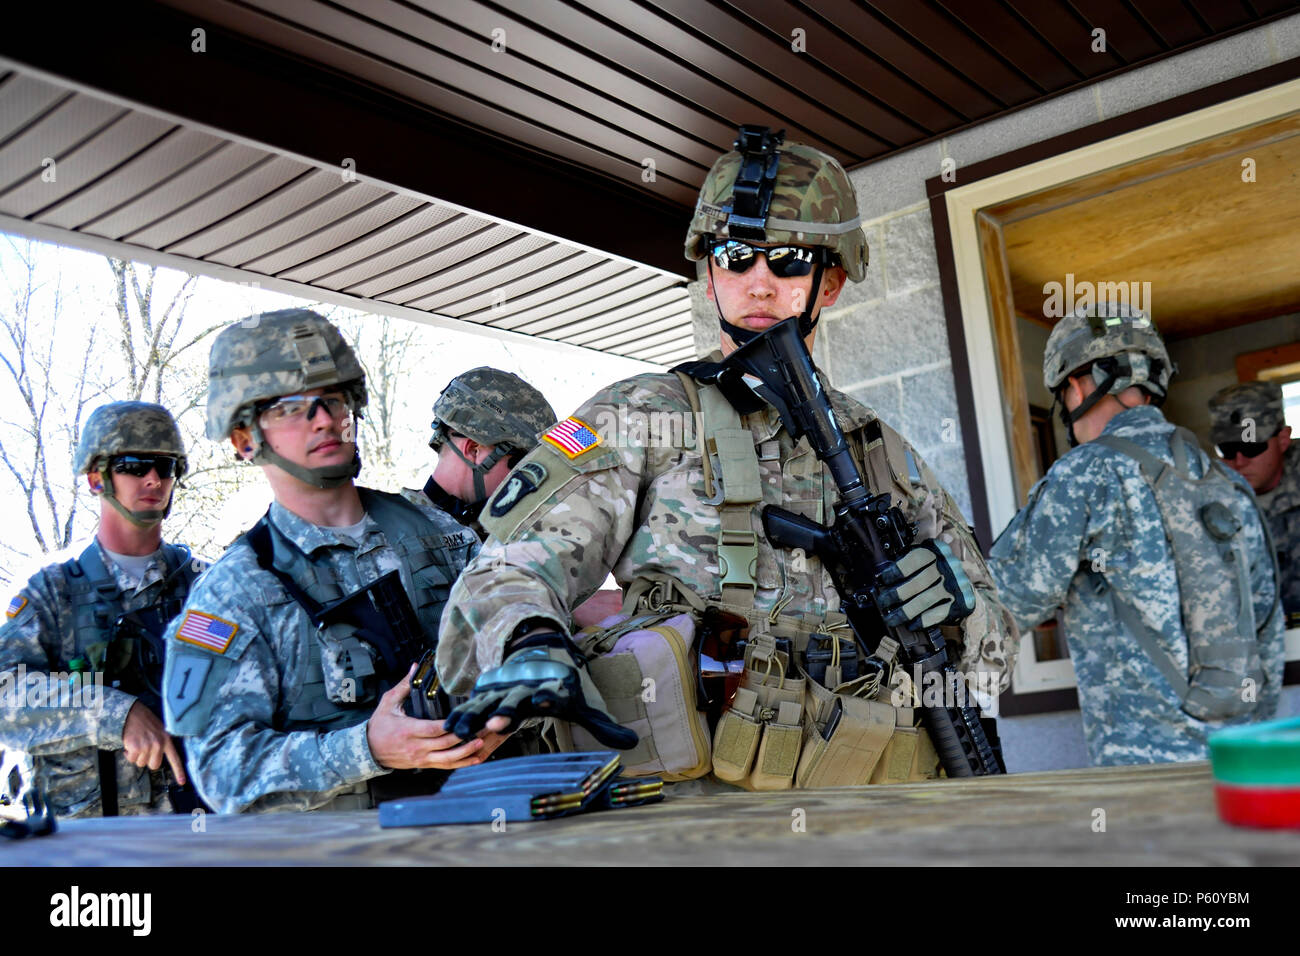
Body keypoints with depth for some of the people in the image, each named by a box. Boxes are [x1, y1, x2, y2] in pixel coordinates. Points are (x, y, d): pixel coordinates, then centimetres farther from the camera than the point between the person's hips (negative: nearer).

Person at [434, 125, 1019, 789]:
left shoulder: (883, 452, 20)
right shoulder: (642, 418, 8)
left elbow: (994, 656, 25)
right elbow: (508, 576, -3)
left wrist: (959, 602, 1)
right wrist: (531, 643, -26)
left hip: (864, 816, 3)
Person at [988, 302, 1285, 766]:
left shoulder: (1084, 473, -10)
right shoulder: (1227, 481, 13)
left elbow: (1021, 598, -3)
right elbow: (1265, 617, 18)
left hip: (1147, 751, -7)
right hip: (1235, 746, 7)